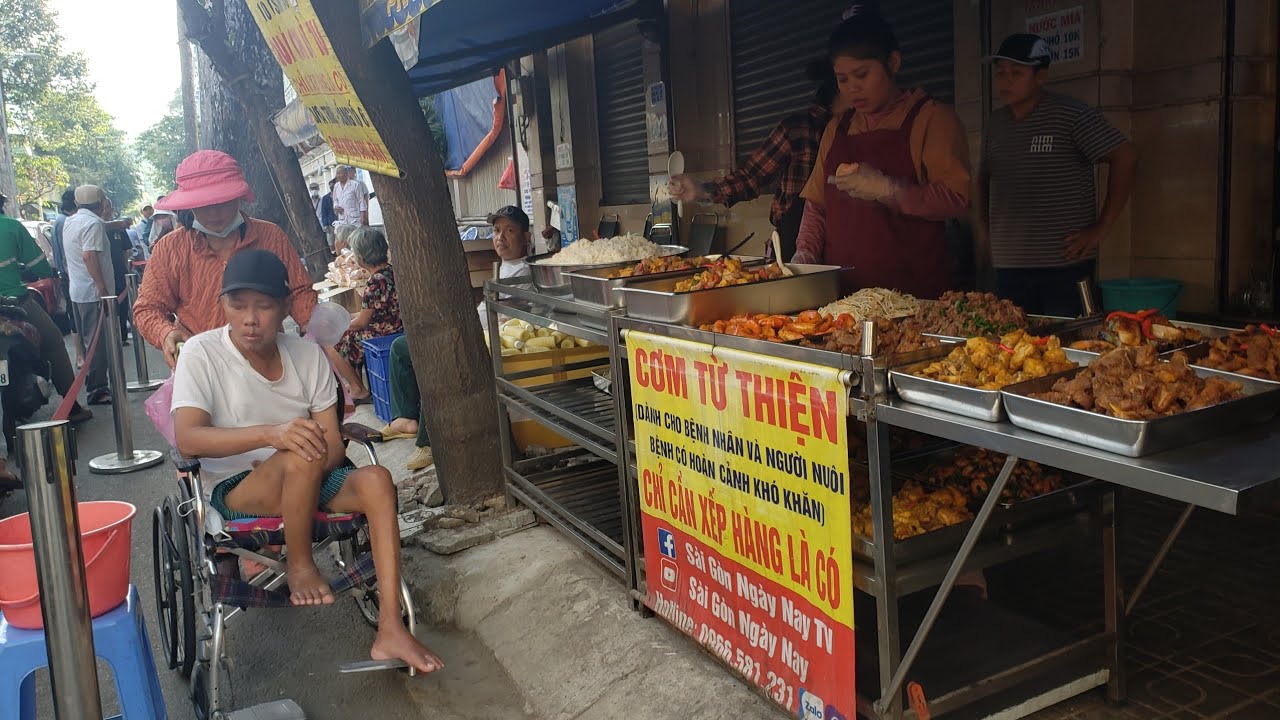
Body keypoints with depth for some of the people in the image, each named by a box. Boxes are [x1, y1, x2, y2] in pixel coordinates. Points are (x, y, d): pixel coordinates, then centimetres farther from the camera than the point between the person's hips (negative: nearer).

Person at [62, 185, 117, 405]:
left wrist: (106, 217, 24)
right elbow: (89, 256, -24)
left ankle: (92, 385, 23)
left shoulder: (70, 222, 14)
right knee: (98, 341, -7)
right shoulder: (94, 223, -15)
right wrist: (102, 286, -25)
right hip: (94, 292, -10)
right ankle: (97, 389, -6)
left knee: (87, 339, 16)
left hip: (77, 291, 10)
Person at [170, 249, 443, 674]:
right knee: (302, 458, -35)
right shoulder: (201, 353, -6)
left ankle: (391, 631, -29)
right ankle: (300, 565, -10)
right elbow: (187, 438, -21)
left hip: (308, 482, 4)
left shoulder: (308, 355, 4)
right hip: (236, 489, -4)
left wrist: (324, 452, -24)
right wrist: (272, 434, -36)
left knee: (375, 480, -26)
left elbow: (333, 446, 1)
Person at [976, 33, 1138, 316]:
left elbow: (1126, 157, -10)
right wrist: (983, 227, 14)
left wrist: (1101, 227, -12)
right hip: (1007, 267, 6)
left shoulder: (1071, 115, -7)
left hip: (1064, 265, -5)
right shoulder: (995, 124, 11)